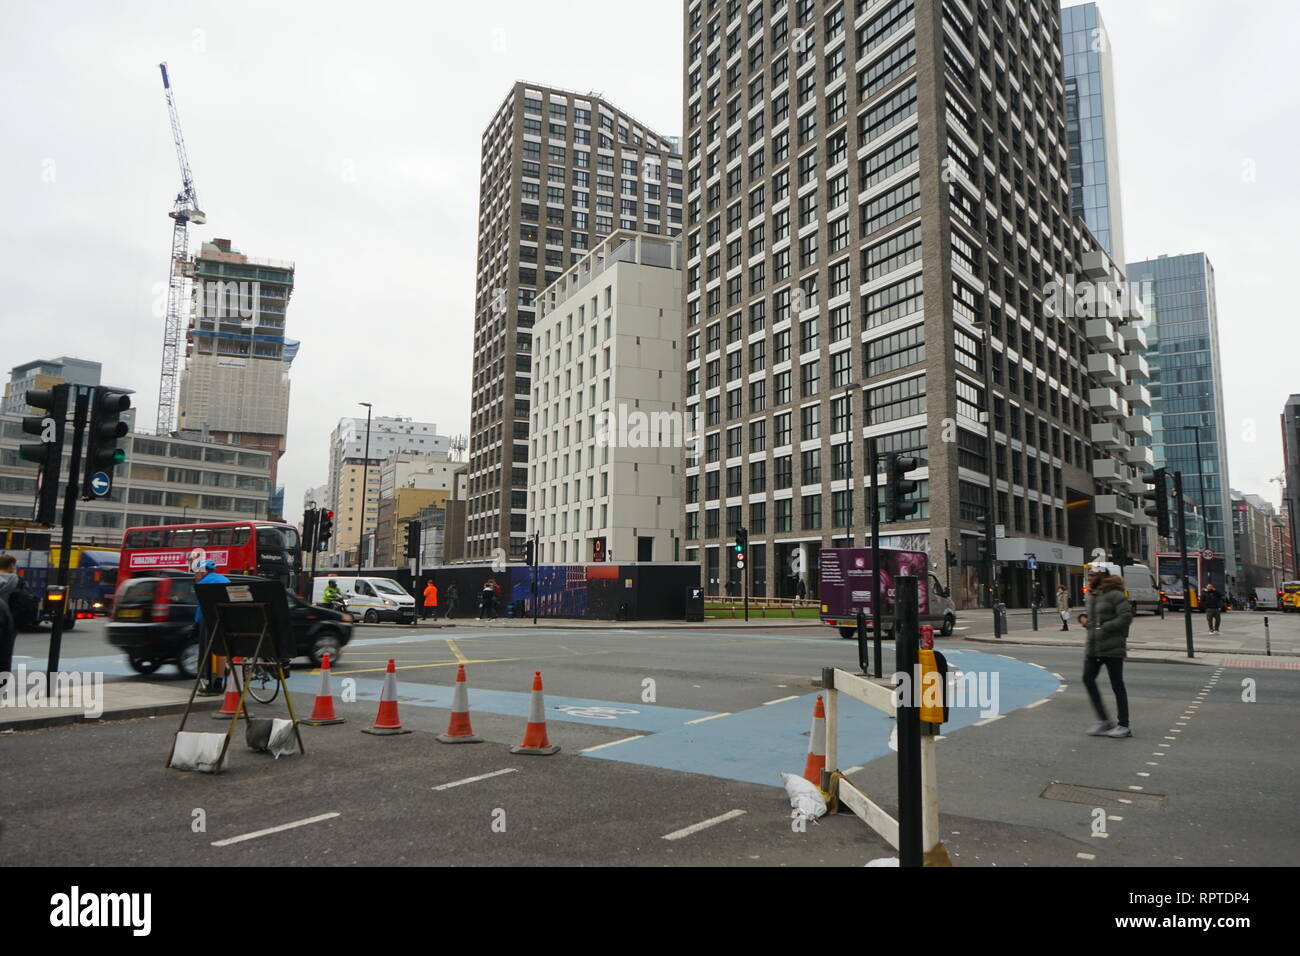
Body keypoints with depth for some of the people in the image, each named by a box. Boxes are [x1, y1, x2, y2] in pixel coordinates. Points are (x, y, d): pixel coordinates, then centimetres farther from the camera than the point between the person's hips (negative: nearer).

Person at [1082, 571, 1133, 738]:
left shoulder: (1115, 595, -11)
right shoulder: (1092, 595, 15)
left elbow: (1126, 616, -19)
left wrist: (1105, 627, -19)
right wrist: (1083, 618, 8)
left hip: (1112, 648, -8)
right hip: (1093, 647, 8)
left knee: (1117, 685, 1)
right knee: (1088, 679, 0)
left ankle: (1123, 726, 11)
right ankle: (1103, 720, 9)